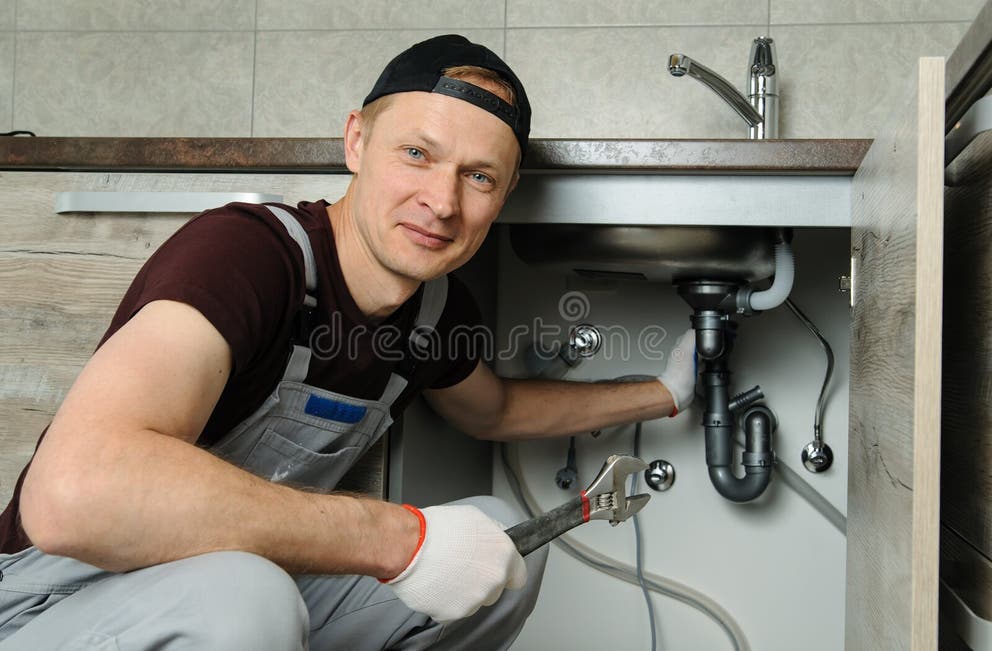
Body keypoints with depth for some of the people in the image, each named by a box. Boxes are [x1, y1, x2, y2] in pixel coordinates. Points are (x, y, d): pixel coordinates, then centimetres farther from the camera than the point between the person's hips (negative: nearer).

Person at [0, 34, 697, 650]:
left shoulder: (440, 308, -2)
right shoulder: (241, 249, -26)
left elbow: (494, 410, 23)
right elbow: (73, 490, -42)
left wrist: (661, 393, 20)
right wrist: (401, 538, -36)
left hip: (253, 579, 8)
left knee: (507, 538, 3)